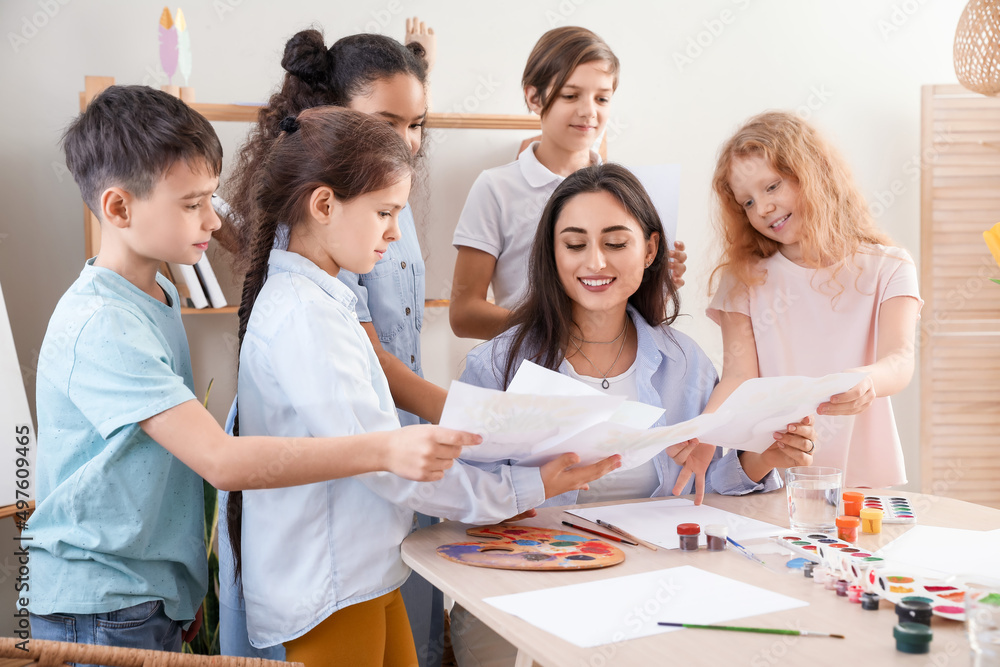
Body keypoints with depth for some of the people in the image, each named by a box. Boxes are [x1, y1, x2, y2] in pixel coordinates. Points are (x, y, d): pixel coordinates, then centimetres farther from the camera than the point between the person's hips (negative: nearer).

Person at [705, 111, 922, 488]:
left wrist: (868, 380, -36)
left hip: (864, 476, -2)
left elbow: (900, 358, -11)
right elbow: (739, 378, -2)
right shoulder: (745, 279, 10)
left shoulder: (886, 268, 5)